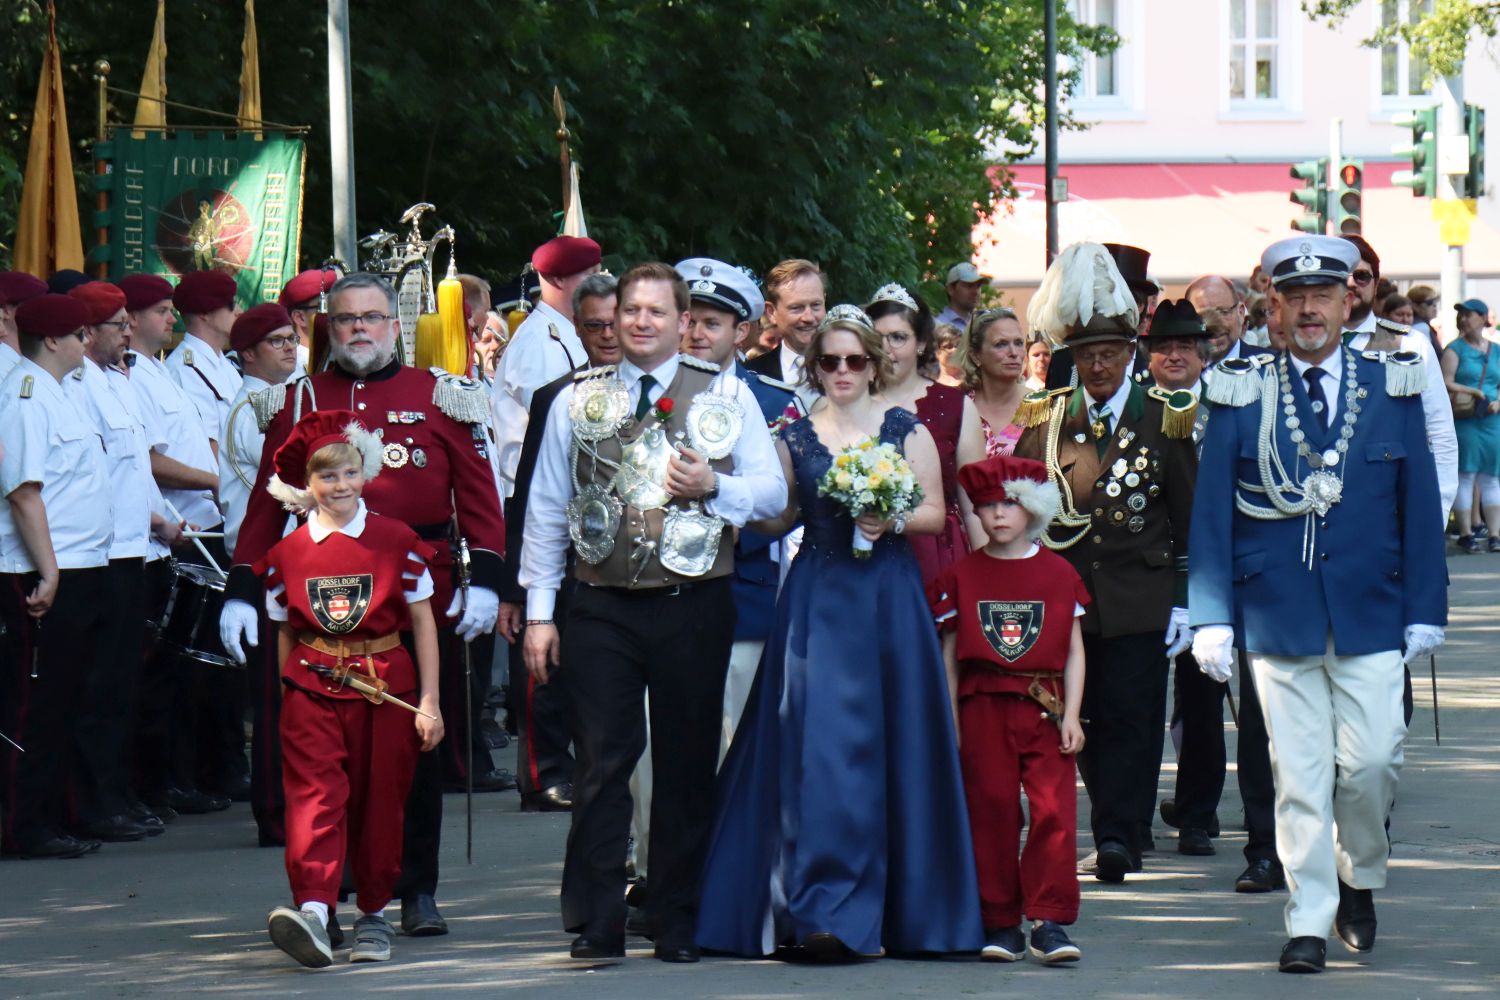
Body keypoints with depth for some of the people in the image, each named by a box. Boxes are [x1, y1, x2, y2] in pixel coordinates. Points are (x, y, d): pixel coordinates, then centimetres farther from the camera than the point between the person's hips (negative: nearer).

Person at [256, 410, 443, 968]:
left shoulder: (395, 541, 1)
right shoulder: (287, 554, 4)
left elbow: (423, 621, 4)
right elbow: (284, 634, 12)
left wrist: (429, 702, 1)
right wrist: (284, 700, 11)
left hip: (385, 687, 0)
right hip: (312, 690, 0)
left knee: (378, 803, 7)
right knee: (315, 795, -14)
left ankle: (374, 914, 23)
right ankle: (312, 912, -28)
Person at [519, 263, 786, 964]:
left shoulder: (727, 397, 7)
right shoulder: (577, 401, 9)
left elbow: (774, 493, 7)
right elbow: (546, 509, 10)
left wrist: (714, 486, -14)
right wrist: (539, 611, 5)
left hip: (694, 608, 0)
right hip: (601, 609, 0)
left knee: (687, 767, 5)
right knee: (602, 765, -3)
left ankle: (677, 925, 14)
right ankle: (596, 926, -1)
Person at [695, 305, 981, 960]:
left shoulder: (905, 430, 5)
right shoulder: (794, 438, 9)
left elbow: (934, 513, 3)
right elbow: (778, 518, 10)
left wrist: (892, 522, -15)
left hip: (888, 595, 0)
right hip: (817, 602, 0)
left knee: (889, 745, 1)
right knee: (822, 745, -7)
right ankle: (829, 906, -9)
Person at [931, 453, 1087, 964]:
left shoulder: (1058, 574, 7)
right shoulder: (963, 576, 7)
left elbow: (1074, 651, 8)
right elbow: (949, 654, 9)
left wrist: (1070, 715, 0)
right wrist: (951, 721, 4)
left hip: (1045, 711, 0)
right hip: (983, 710, 1)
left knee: (1054, 811, -10)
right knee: (992, 816, 1)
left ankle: (1049, 922, -9)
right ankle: (1000, 924, 7)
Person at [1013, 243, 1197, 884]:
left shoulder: (1164, 423, 4)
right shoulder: (1044, 421, 7)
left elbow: (1189, 518, 6)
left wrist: (1184, 603, 1)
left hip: (1140, 599, -2)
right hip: (1064, 595, 2)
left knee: (1131, 716, -7)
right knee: (1087, 719, 3)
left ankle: (1118, 836, -5)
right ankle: (1127, 825, 14)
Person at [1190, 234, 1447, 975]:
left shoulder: (1393, 388, 5)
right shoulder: (1241, 397, 3)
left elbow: (1419, 506, 7)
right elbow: (1211, 515, 3)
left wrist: (1425, 609, 3)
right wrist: (1211, 617, -4)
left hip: (1371, 617, 1)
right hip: (1276, 618, -1)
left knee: (1371, 762, -3)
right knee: (1299, 775, 0)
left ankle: (1360, 879, 23)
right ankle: (1309, 921, 7)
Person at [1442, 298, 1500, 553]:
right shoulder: (1455, 349, 1)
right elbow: (1446, 384, -8)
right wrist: (1474, 392, -14)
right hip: (1463, 420, -4)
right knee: (1465, 476, -5)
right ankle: (1465, 533, -2)